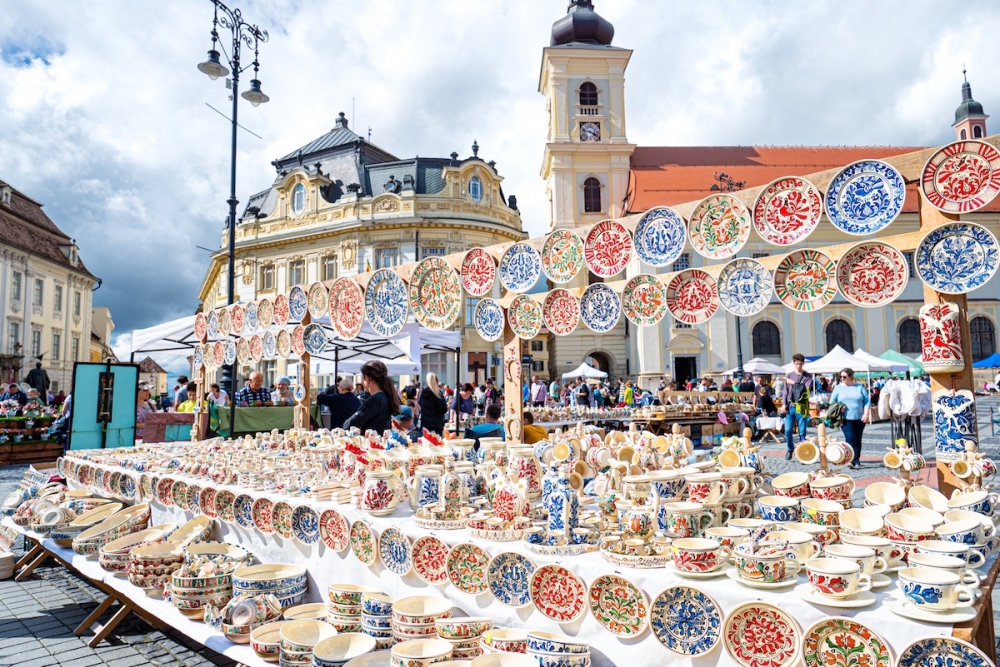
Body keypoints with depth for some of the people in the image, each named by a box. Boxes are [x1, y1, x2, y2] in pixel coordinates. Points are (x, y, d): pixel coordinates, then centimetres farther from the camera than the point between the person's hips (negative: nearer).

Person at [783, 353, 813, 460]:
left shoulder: (808, 376, 2)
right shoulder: (789, 375, 9)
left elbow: (806, 388, -14)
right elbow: (785, 391, 8)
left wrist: (794, 383, -12)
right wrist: (784, 404, 0)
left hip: (801, 407, -2)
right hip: (790, 406, 2)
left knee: (802, 432, 1)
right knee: (787, 430, 2)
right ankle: (790, 449, 22)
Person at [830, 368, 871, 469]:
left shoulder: (860, 387, 7)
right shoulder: (838, 388, 7)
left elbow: (867, 401, 5)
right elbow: (832, 402, 8)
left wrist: (866, 414, -6)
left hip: (859, 418, 1)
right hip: (845, 419, -1)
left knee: (857, 439, 9)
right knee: (850, 438, -14)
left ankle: (857, 460, 20)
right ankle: (853, 461, -19)